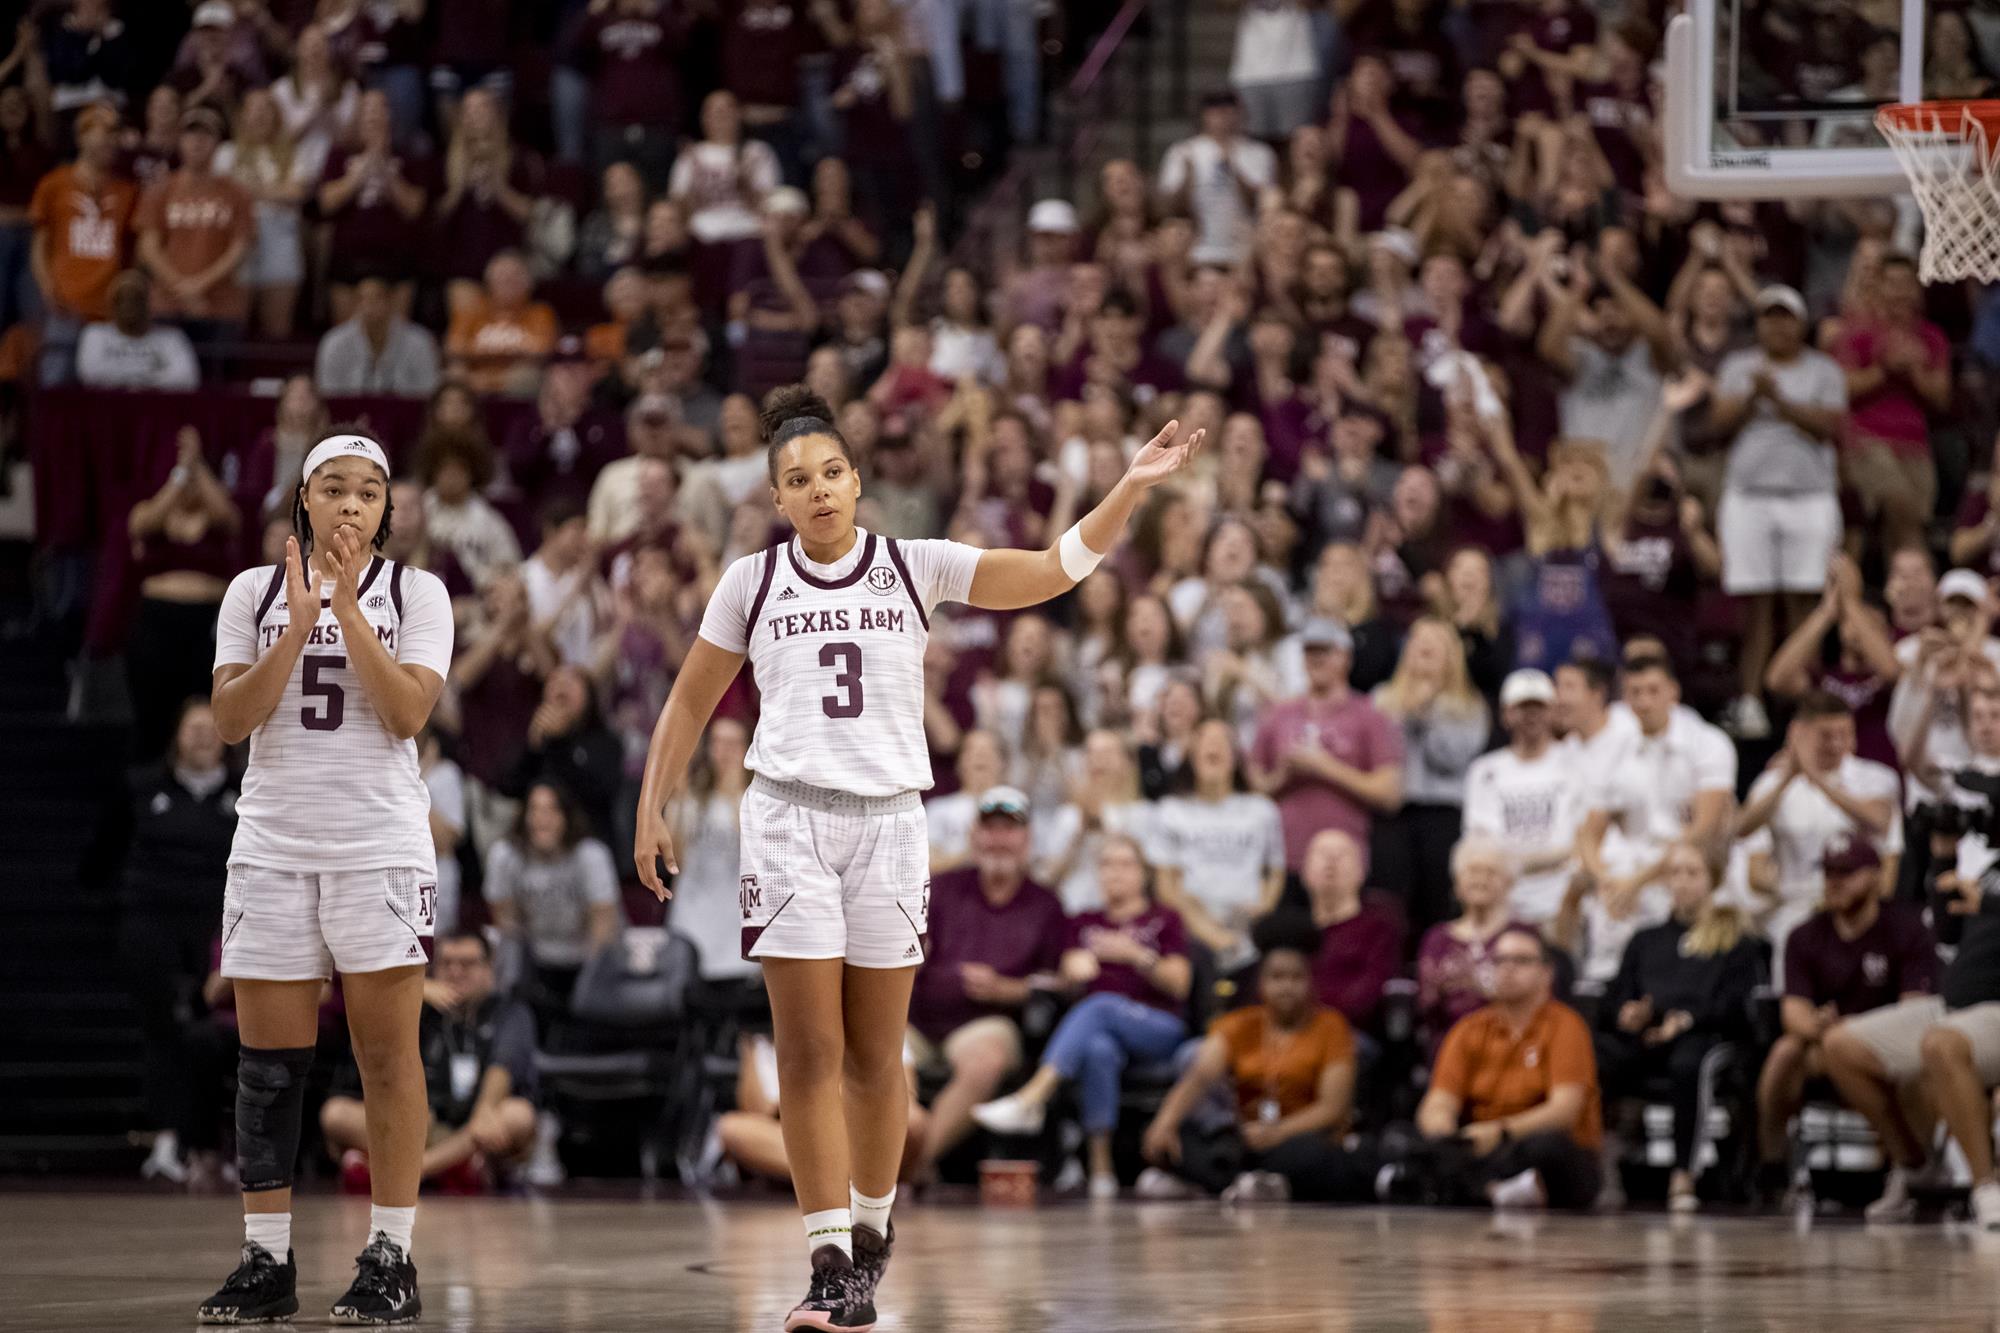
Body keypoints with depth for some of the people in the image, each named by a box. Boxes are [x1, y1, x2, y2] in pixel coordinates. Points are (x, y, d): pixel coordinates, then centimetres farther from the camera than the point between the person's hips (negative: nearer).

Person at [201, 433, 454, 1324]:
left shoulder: (415, 592, 4)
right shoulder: (256, 591, 9)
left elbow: (408, 713, -9)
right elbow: (231, 719, -1)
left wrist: (348, 606, -14)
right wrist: (299, 623, -11)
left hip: (380, 841, -2)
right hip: (273, 842, 2)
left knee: (387, 1053, -3)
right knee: (267, 1063, 2)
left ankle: (391, 1259, -1)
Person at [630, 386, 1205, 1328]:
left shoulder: (917, 568, 4)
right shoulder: (752, 583, 5)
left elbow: (1052, 572, -3)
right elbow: (690, 702, 14)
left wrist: (1129, 490, -14)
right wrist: (651, 810, 8)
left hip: (889, 821, 1)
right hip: (788, 817, -1)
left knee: (876, 1056, 6)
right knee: (809, 1053, -6)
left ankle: (871, 1230, 27)